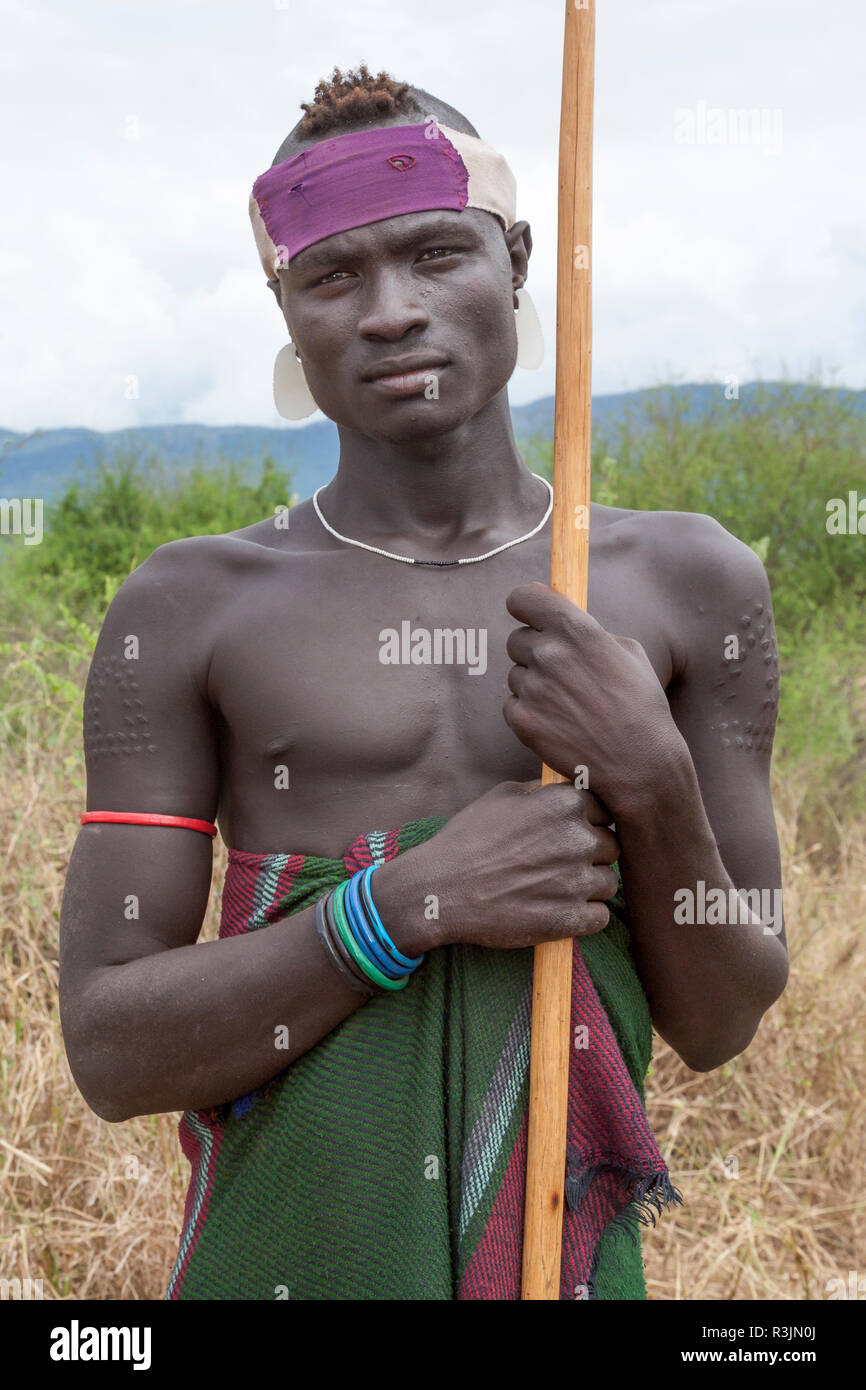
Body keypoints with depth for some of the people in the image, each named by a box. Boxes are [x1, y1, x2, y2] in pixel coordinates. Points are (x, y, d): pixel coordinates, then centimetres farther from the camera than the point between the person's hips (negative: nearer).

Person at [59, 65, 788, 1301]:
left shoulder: (688, 584, -2)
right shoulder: (188, 611, -5)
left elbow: (719, 1025, 1)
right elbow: (110, 1052, -7)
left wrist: (655, 783, -16)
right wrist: (415, 901, -19)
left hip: (573, 1248, 1)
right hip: (276, 1251, -1)